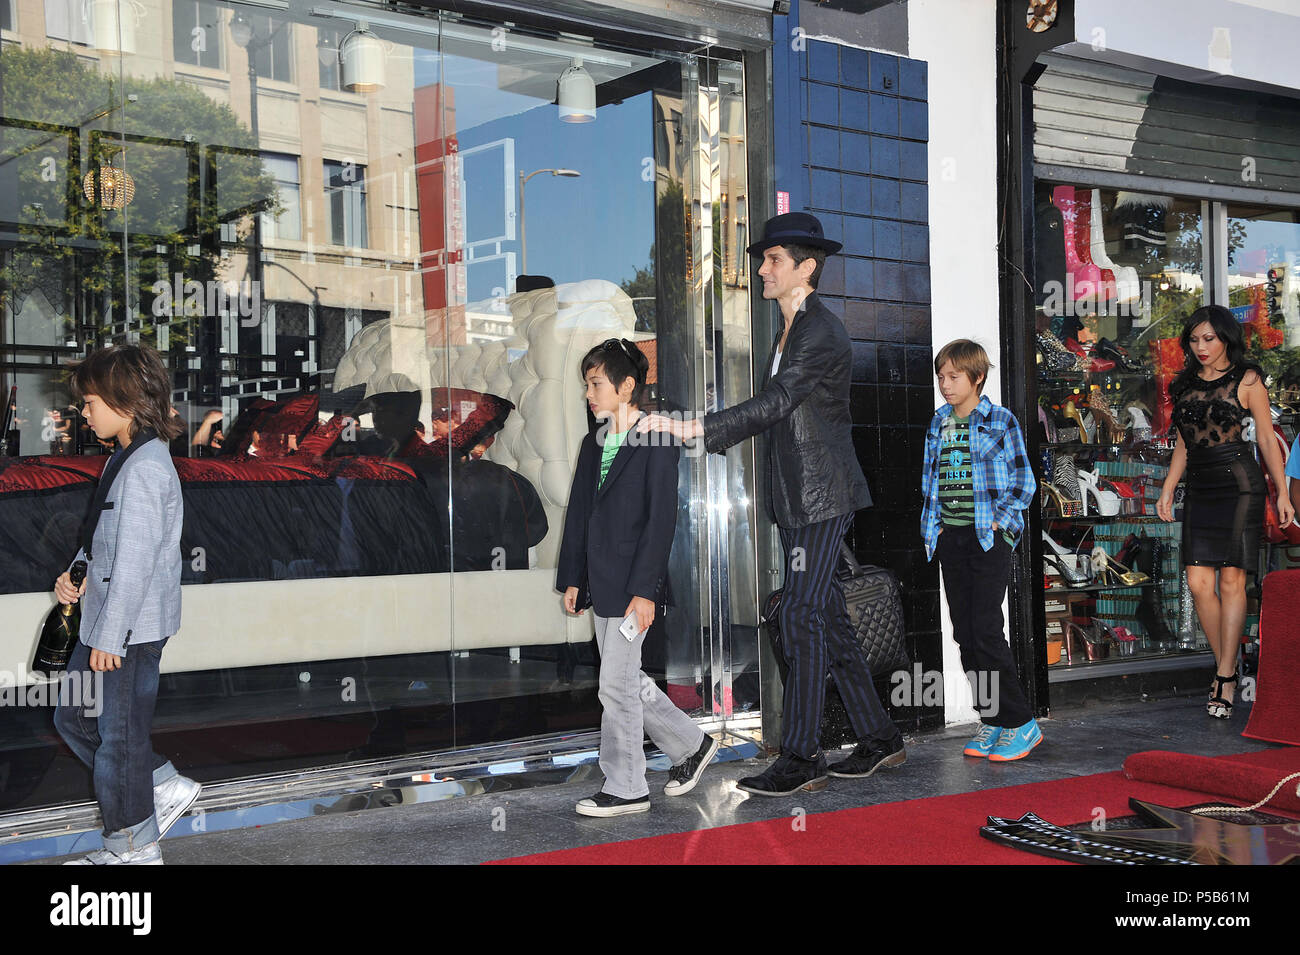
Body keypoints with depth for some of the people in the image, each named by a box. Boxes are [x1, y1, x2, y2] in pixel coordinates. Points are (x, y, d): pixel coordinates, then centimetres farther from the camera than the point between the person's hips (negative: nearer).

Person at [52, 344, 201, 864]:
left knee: (119, 733, 2)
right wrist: (76, 574, 3)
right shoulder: (125, 458, 11)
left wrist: (109, 637, -21)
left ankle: (134, 846, 17)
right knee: (73, 717, 19)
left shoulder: (145, 468, -20)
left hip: (130, 628, -10)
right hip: (105, 623, 10)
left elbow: (135, 561, -23)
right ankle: (164, 786, 26)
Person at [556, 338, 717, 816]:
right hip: (601, 583, 8)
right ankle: (691, 745, 30)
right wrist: (572, 579, 13)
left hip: (632, 584, -8)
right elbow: (578, 514, 16)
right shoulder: (594, 444, 14)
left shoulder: (657, 441, -9)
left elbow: (661, 518, -14)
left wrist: (644, 589, -18)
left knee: (617, 686, -4)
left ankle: (625, 788, 7)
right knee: (627, 682, 13)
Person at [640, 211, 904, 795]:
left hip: (822, 494, -10)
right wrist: (701, 433, 15)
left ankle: (800, 758, -6)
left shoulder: (821, 332, -13)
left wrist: (692, 429, -26)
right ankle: (878, 739, 20)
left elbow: (774, 404, -22)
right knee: (826, 618, 11)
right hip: (798, 496, 10)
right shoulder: (791, 330, 18)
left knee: (802, 617, -10)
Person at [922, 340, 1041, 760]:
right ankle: (992, 721, 14)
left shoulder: (1000, 422, -2)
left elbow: (1023, 483, -1)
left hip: (988, 537, -6)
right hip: (950, 537, 6)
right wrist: (933, 526, 7)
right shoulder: (938, 424, 13)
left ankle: (1020, 722, -1)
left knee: (986, 630, -12)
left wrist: (998, 521, -10)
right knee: (964, 633, 5)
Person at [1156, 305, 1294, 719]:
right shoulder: (1187, 384, 15)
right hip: (1199, 489, 5)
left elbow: (1267, 439, 1)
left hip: (1238, 484, -5)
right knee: (1198, 582, -3)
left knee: (1232, 579, -7)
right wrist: (1167, 490, 13)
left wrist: (1282, 493, -3)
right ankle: (1227, 666, 11)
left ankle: (1224, 678, -4)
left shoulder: (1246, 380, 0)